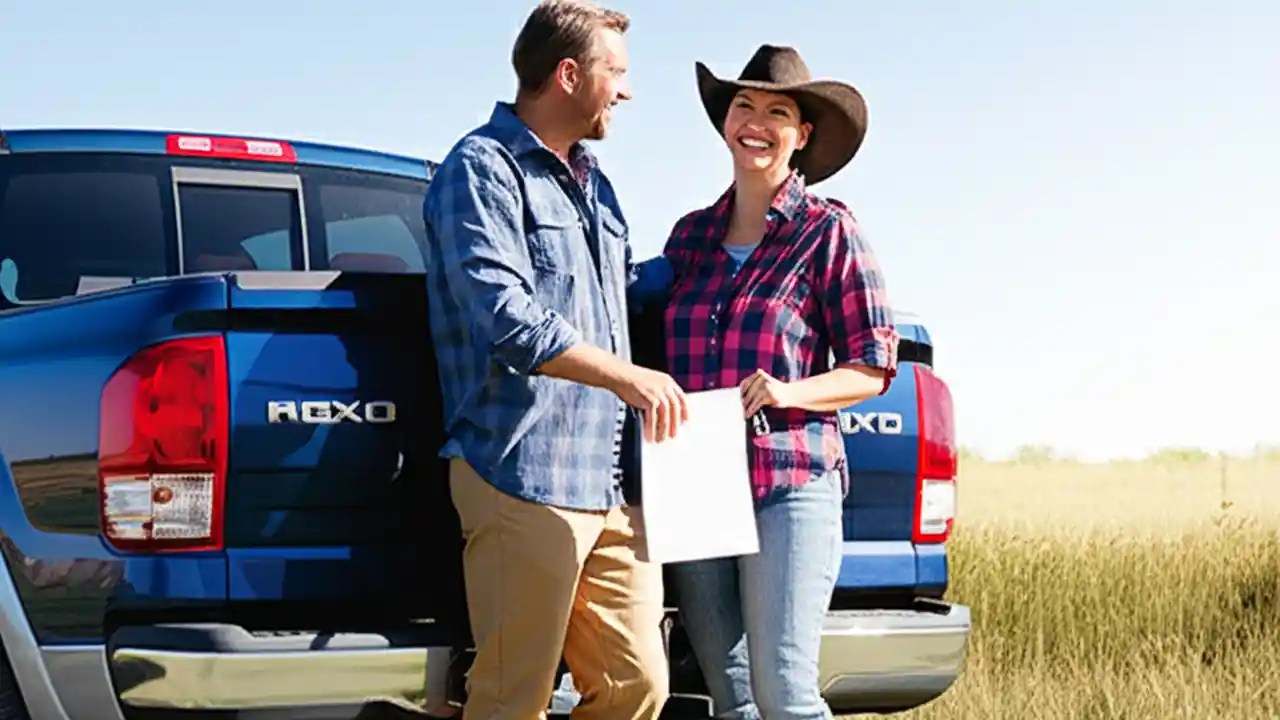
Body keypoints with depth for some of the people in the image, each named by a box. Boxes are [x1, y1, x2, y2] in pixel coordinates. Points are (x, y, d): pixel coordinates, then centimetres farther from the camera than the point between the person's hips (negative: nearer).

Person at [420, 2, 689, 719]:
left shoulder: (592, 181, 24)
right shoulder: (482, 169, -5)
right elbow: (504, 315, -18)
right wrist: (625, 376, -21)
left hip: (613, 483, 9)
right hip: (524, 474, -8)